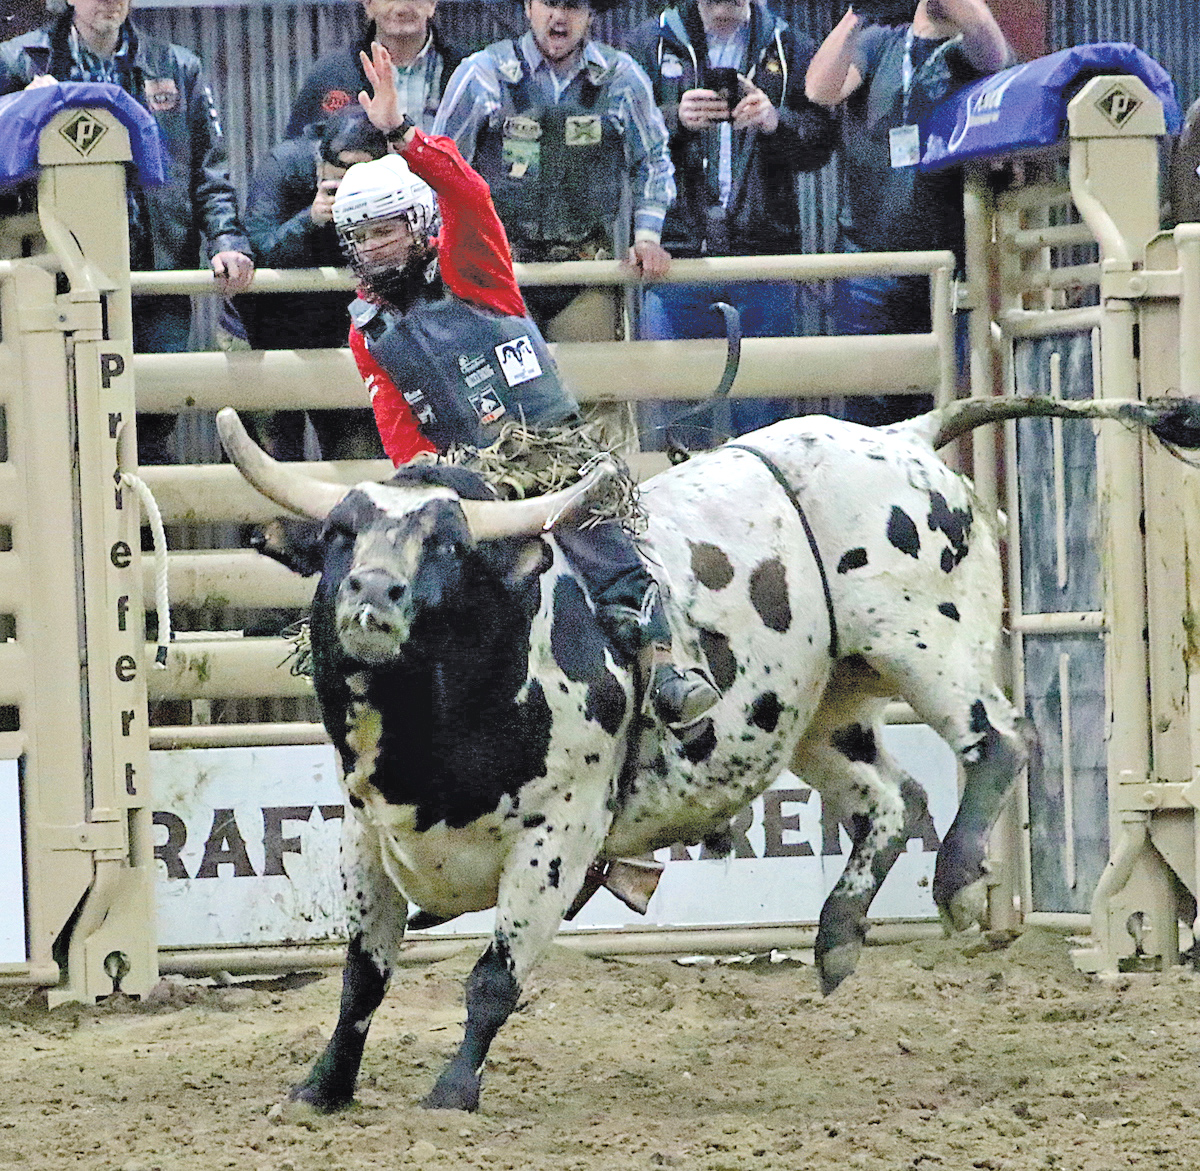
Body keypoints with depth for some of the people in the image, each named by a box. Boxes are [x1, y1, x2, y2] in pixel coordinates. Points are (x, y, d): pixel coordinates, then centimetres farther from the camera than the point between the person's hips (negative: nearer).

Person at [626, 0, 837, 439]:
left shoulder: (790, 49, 12)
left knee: (763, 413, 1)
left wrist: (777, 121, -16)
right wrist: (673, 120, -15)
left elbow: (822, 143, 4)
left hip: (763, 247, 1)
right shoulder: (651, 44, 10)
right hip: (675, 247, -1)